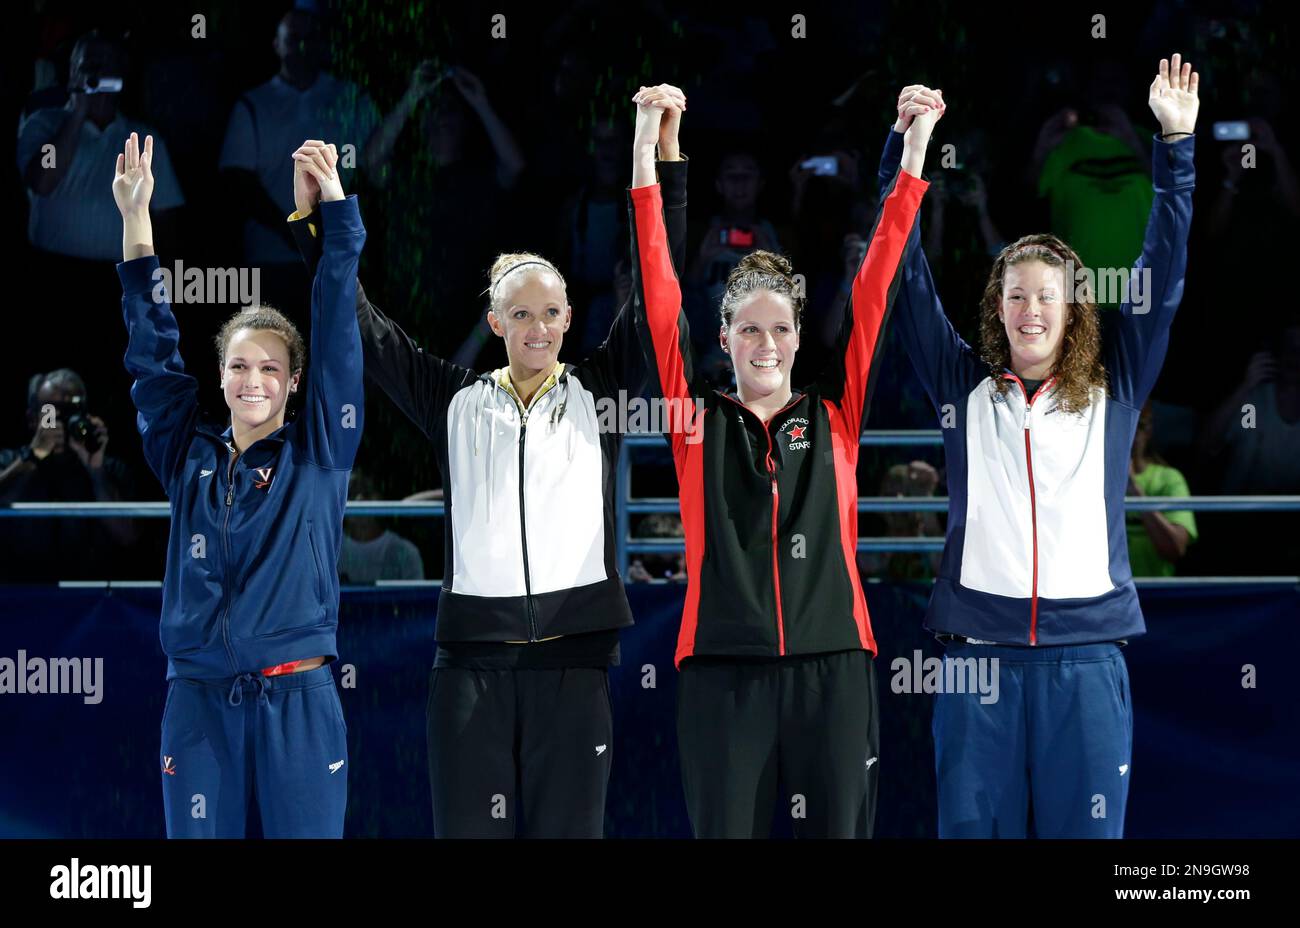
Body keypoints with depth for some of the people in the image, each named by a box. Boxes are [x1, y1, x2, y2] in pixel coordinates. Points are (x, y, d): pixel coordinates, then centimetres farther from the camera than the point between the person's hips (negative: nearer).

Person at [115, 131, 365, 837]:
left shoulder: (318, 454, 5)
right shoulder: (188, 457, 10)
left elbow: (338, 335, 0)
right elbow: (153, 350, 6)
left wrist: (335, 211, -6)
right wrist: (135, 216, 1)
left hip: (297, 701, -2)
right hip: (198, 700, 2)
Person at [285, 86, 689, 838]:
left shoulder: (599, 395, 9)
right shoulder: (456, 401, 10)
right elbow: (362, 325, 10)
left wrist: (667, 148, -3)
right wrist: (312, 217, 3)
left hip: (574, 657, 0)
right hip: (473, 658, 0)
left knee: (568, 828, 2)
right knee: (471, 828, -1)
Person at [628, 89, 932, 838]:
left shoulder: (834, 416, 10)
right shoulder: (698, 418, 8)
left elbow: (873, 290, 7)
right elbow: (661, 295, 3)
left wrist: (915, 151, 4)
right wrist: (646, 149, -2)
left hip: (832, 668, 1)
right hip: (724, 672, -1)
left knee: (839, 829, 5)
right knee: (728, 829, 2)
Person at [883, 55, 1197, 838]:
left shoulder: (1115, 389, 9)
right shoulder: (964, 387, 9)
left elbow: (1162, 280, 5)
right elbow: (909, 281, 6)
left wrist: (1176, 144, -1)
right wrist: (904, 148, -2)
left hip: (1087, 659, 0)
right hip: (978, 648, 0)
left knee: (1087, 829, 1)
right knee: (974, 826, 2)